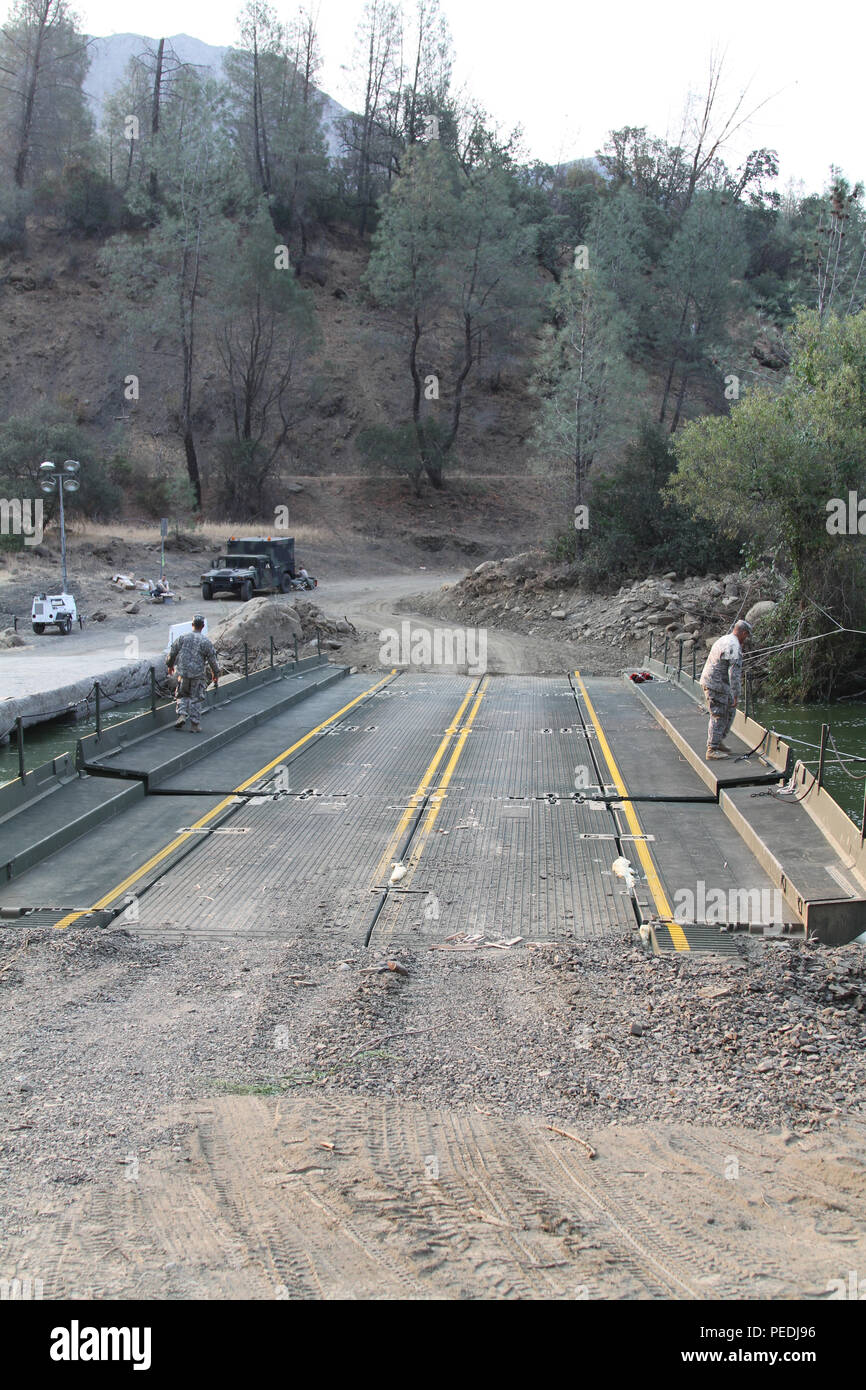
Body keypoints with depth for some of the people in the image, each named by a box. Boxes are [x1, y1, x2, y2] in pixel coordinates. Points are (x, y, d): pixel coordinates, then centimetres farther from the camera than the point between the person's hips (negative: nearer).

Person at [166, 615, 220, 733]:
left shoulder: (182, 637, -1)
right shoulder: (206, 641, -7)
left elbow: (172, 653, 7)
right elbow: (212, 660, -3)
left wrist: (170, 665, 24)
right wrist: (216, 673, 11)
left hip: (183, 672, 1)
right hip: (198, 675, -1)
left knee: (182, 695, 19)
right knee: (195, 699, 7)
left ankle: (182, 715, -2)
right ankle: (194, 725, 8)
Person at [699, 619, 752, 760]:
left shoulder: (724, 639, 13)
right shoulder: (734, 647, -19)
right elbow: (734, 673, -24)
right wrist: (736, 695, -22)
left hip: (708, 681, 10)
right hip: (716, 686, -10)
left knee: (729, 712, 18)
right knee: (719, 717, -4)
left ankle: (719, 742, 24)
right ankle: (712, 750, -1)